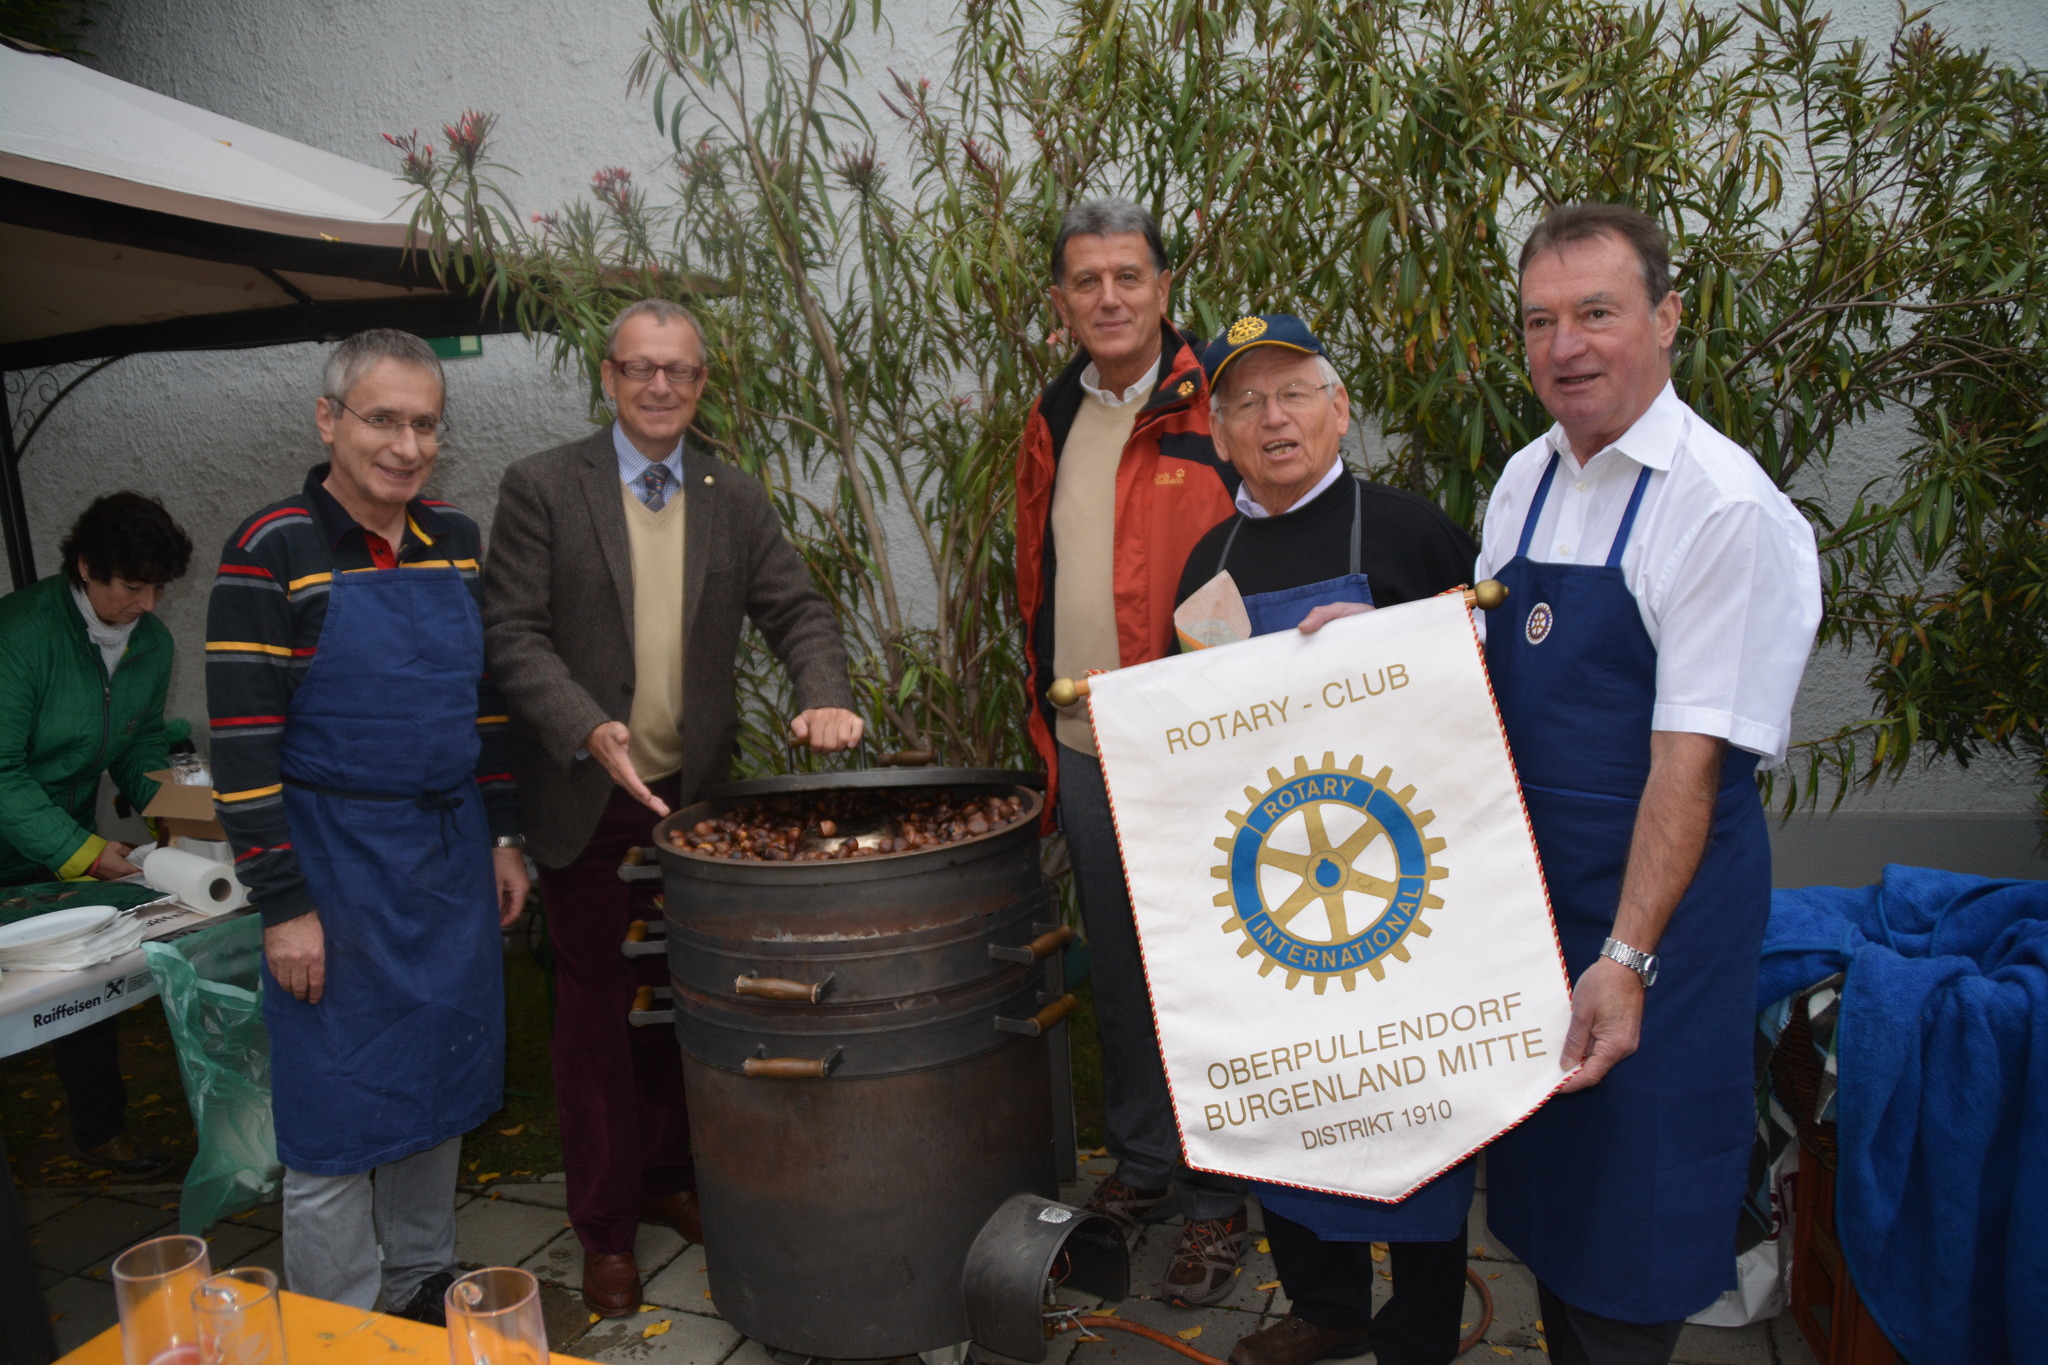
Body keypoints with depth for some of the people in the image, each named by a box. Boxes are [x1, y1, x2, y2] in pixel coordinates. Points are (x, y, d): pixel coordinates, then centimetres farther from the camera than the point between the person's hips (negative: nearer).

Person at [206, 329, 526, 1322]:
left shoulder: (456, 541, 6)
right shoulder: (270, 553, -12)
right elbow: (243, 742, -14)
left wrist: (502, 838, 11)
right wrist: (283, 905, -15)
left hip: (452, 857, 6)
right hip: (336, 869, -5)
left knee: (439, 1091, 16)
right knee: (336, 1121, 4)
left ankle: (425, 1292, 34)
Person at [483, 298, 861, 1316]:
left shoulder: (736, 500, 7)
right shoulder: (541, 487, -4)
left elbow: (796, 609, 3)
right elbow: (513, 631, -10)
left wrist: (825, 695, -18)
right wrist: (590, 730, -25)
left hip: (695, 799, 3)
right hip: (587, 803, -3)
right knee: (595, 1012, 8)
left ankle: (670, 1177, 35)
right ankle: (604, 1225, 25)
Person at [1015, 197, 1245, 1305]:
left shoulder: (1220, 410, -8)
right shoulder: (1052, 422, 10)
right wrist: (1045, 724, 15)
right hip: (1082, 753, 6)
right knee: (1116, 971, 17)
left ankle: (1217, 1196, 23)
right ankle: (1141, 1161, 36)